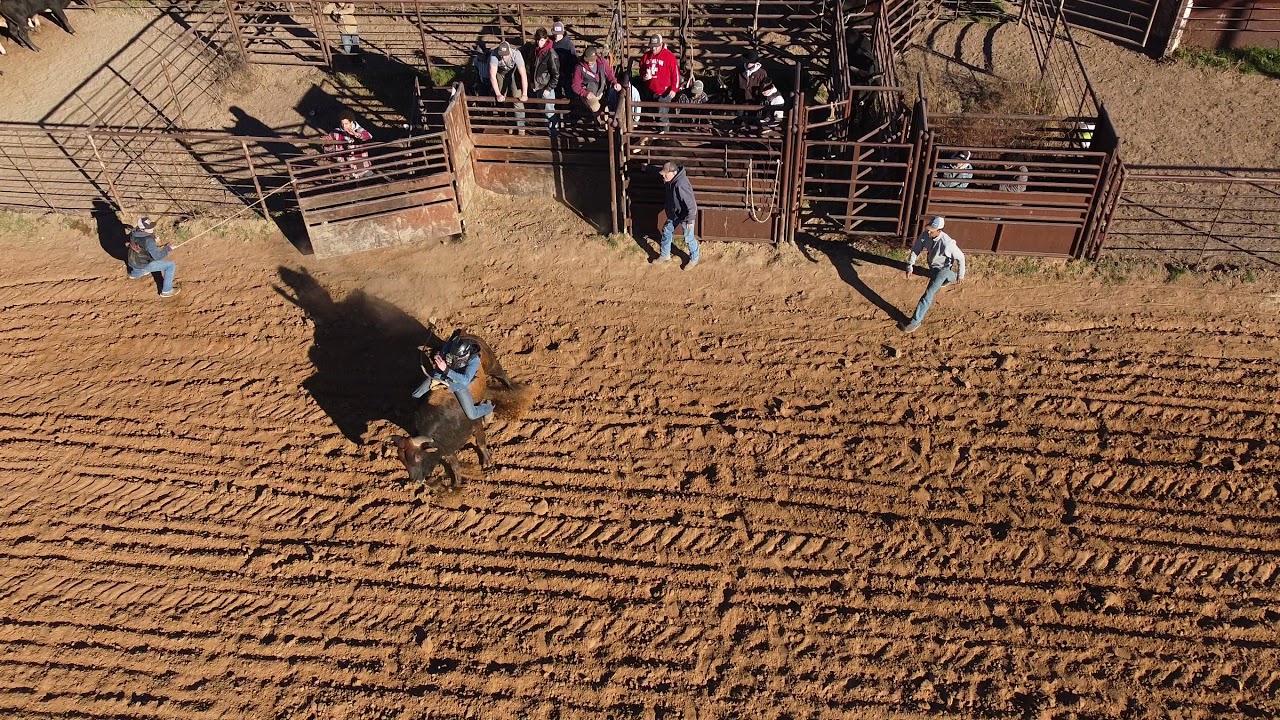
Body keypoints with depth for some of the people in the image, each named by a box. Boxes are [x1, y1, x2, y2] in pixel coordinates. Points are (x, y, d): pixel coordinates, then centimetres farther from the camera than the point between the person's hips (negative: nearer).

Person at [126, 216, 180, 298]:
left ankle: (135, 273, 54)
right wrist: (168, 248, -17)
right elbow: (157, 256, -28)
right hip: (144, 265, -8)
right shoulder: (148, 240, -34)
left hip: (133, 262, 8)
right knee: (170, 265, -2)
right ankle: (166, 291, 3)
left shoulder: (134, 232, -11)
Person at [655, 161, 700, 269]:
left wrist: (690, 220, -25)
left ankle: (694, 259, 32)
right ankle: (664, 255, 39)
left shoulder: (680, 185, -37)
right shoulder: (671, 180, -9)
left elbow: (691, 204, -32)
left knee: (689, 238, 9)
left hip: (685, 215, -9)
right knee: (666, 232, 20)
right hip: (674, 213, 9)